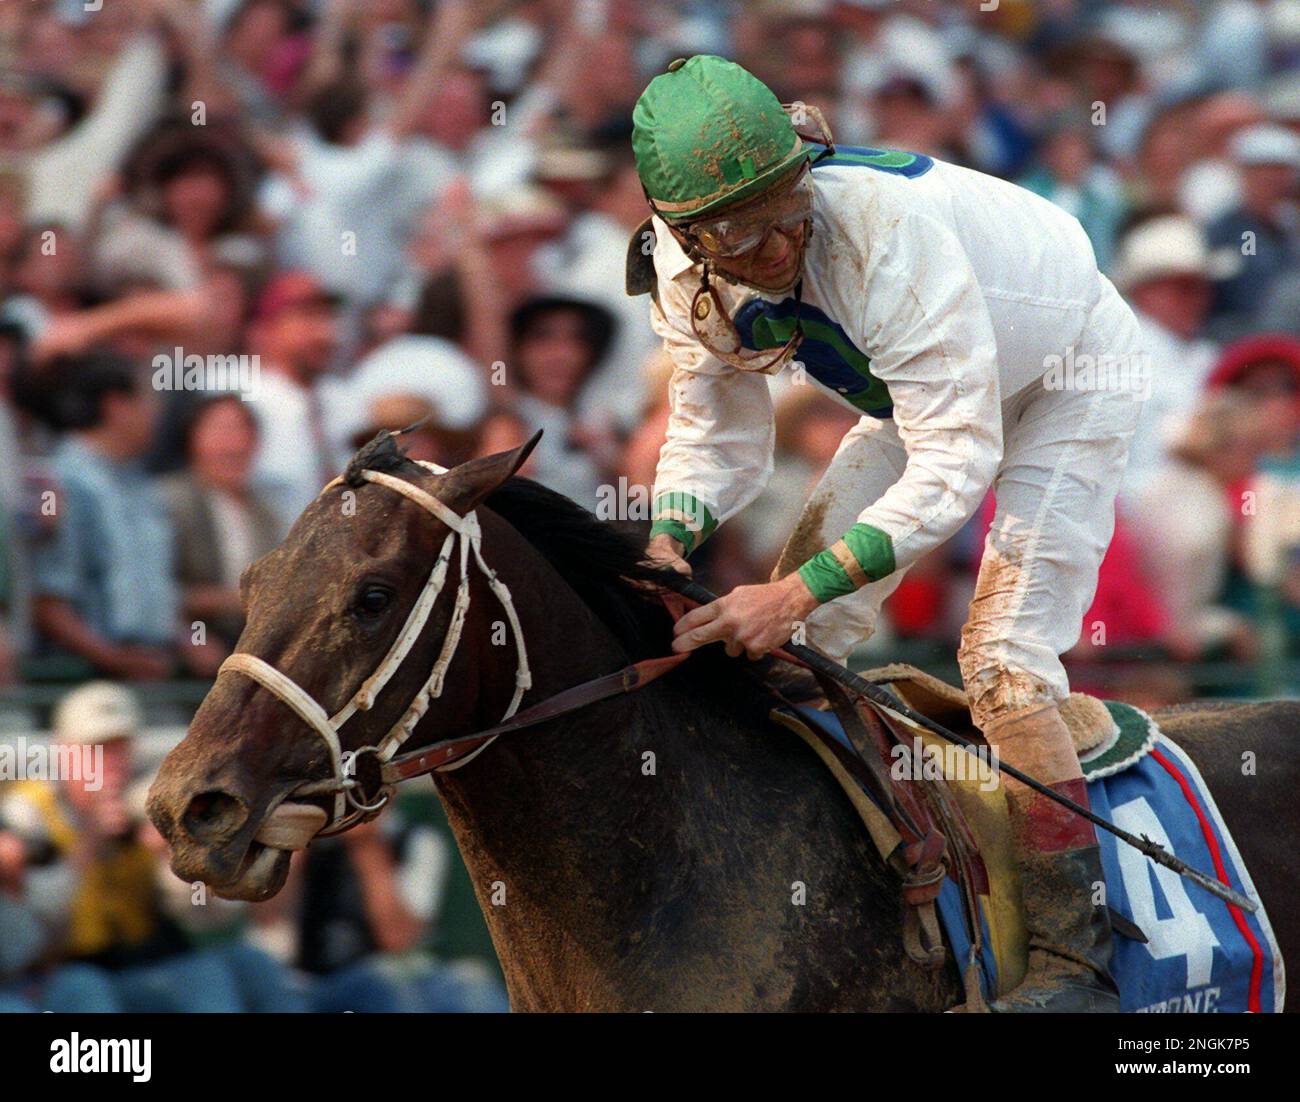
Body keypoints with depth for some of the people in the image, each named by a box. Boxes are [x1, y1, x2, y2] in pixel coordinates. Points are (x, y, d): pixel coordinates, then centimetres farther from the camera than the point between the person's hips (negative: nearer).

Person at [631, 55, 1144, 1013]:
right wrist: (668, 542, -29)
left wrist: (797, 593, -49)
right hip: (924, 384, 7)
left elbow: (955, 461, -43)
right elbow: (717, 436, -6)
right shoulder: (689, 278, -21)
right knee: (805, 619, 0)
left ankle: (1074, 957, -10)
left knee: (1005, 656, -18)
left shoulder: (890, 228, -42)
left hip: (1069, 376, -7)